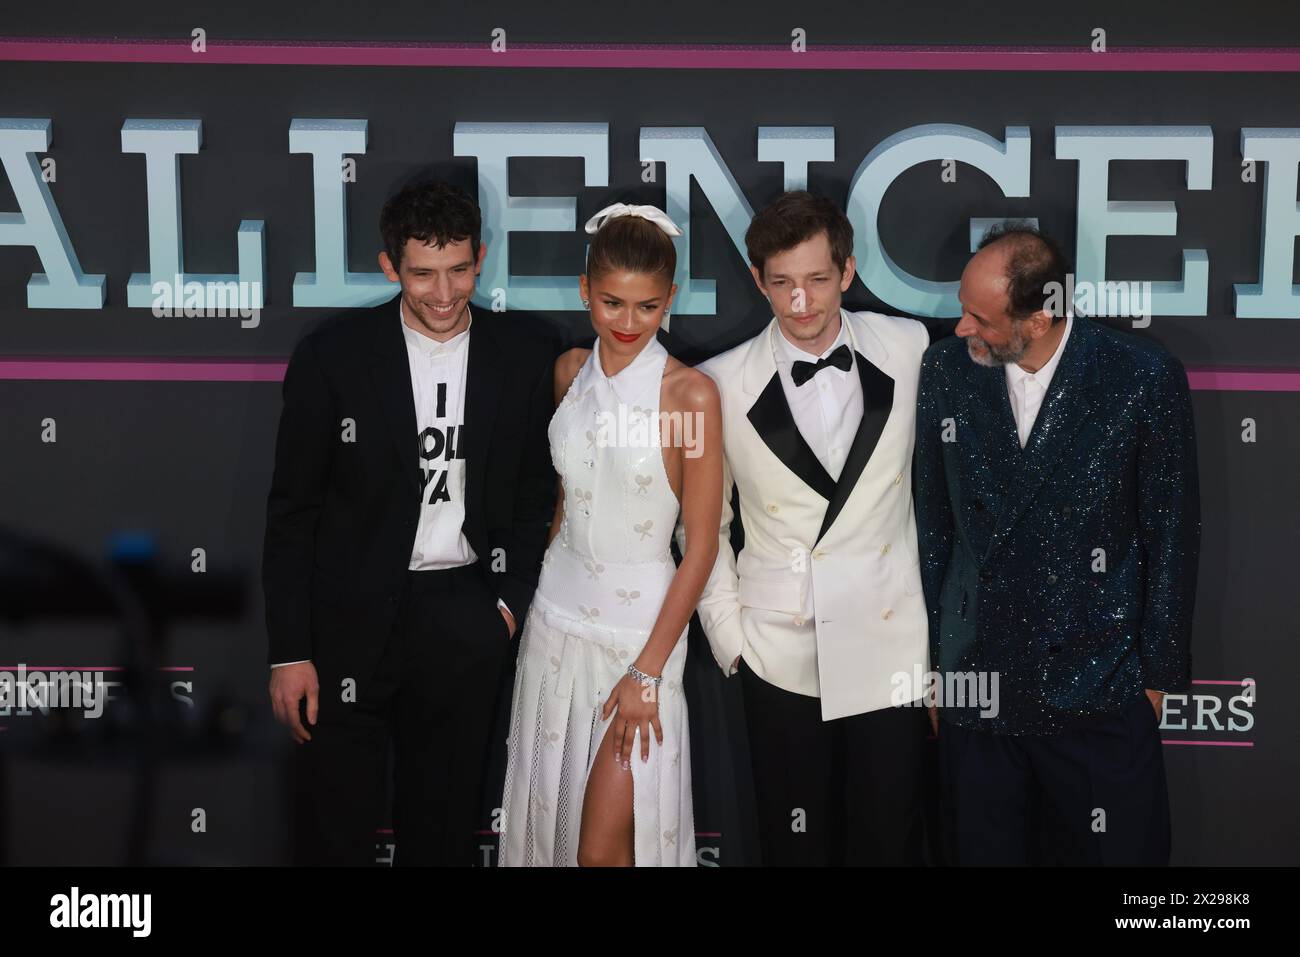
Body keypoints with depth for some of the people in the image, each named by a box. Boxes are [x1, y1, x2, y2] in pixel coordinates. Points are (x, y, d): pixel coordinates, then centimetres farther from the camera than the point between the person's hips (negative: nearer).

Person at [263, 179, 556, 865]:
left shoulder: (523, 357, 0)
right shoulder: (331, 357, -7)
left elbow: (534, 491, 10)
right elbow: (292, 512, -4)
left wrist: (510, 602, 0)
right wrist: (289, 653, -6)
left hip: (466, 622, 2)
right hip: (352, 620, -2)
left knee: (445, 824, 15)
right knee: (335, 829, 6)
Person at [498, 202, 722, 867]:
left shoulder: (690, 393, -14)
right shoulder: (570, 371, 2)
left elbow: (701, 544, -12)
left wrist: (649, 670, -14)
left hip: (640, 622, -5)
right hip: (558, 613, 5)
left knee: (603, 847, -3)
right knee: (548, 813, 14)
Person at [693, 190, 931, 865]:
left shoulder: (910, 350, -2)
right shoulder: (721, 384, -3)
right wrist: (728, 634, 1)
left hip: (892, 650, 0)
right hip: (782, 656, 0)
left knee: (888, 842, 7)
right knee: (795, 845, 9)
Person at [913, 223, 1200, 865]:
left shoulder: (1145, 378, -10)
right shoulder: (945, 370, -2)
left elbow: (1172, 536, -3)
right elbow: (932, 526, 5)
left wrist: (1157, 674, 0)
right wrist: (926, 660, 7)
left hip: (1098, 693, -2)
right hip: (975, 687, 3)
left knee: (1116, 850, 8)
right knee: (986, 851, 13)